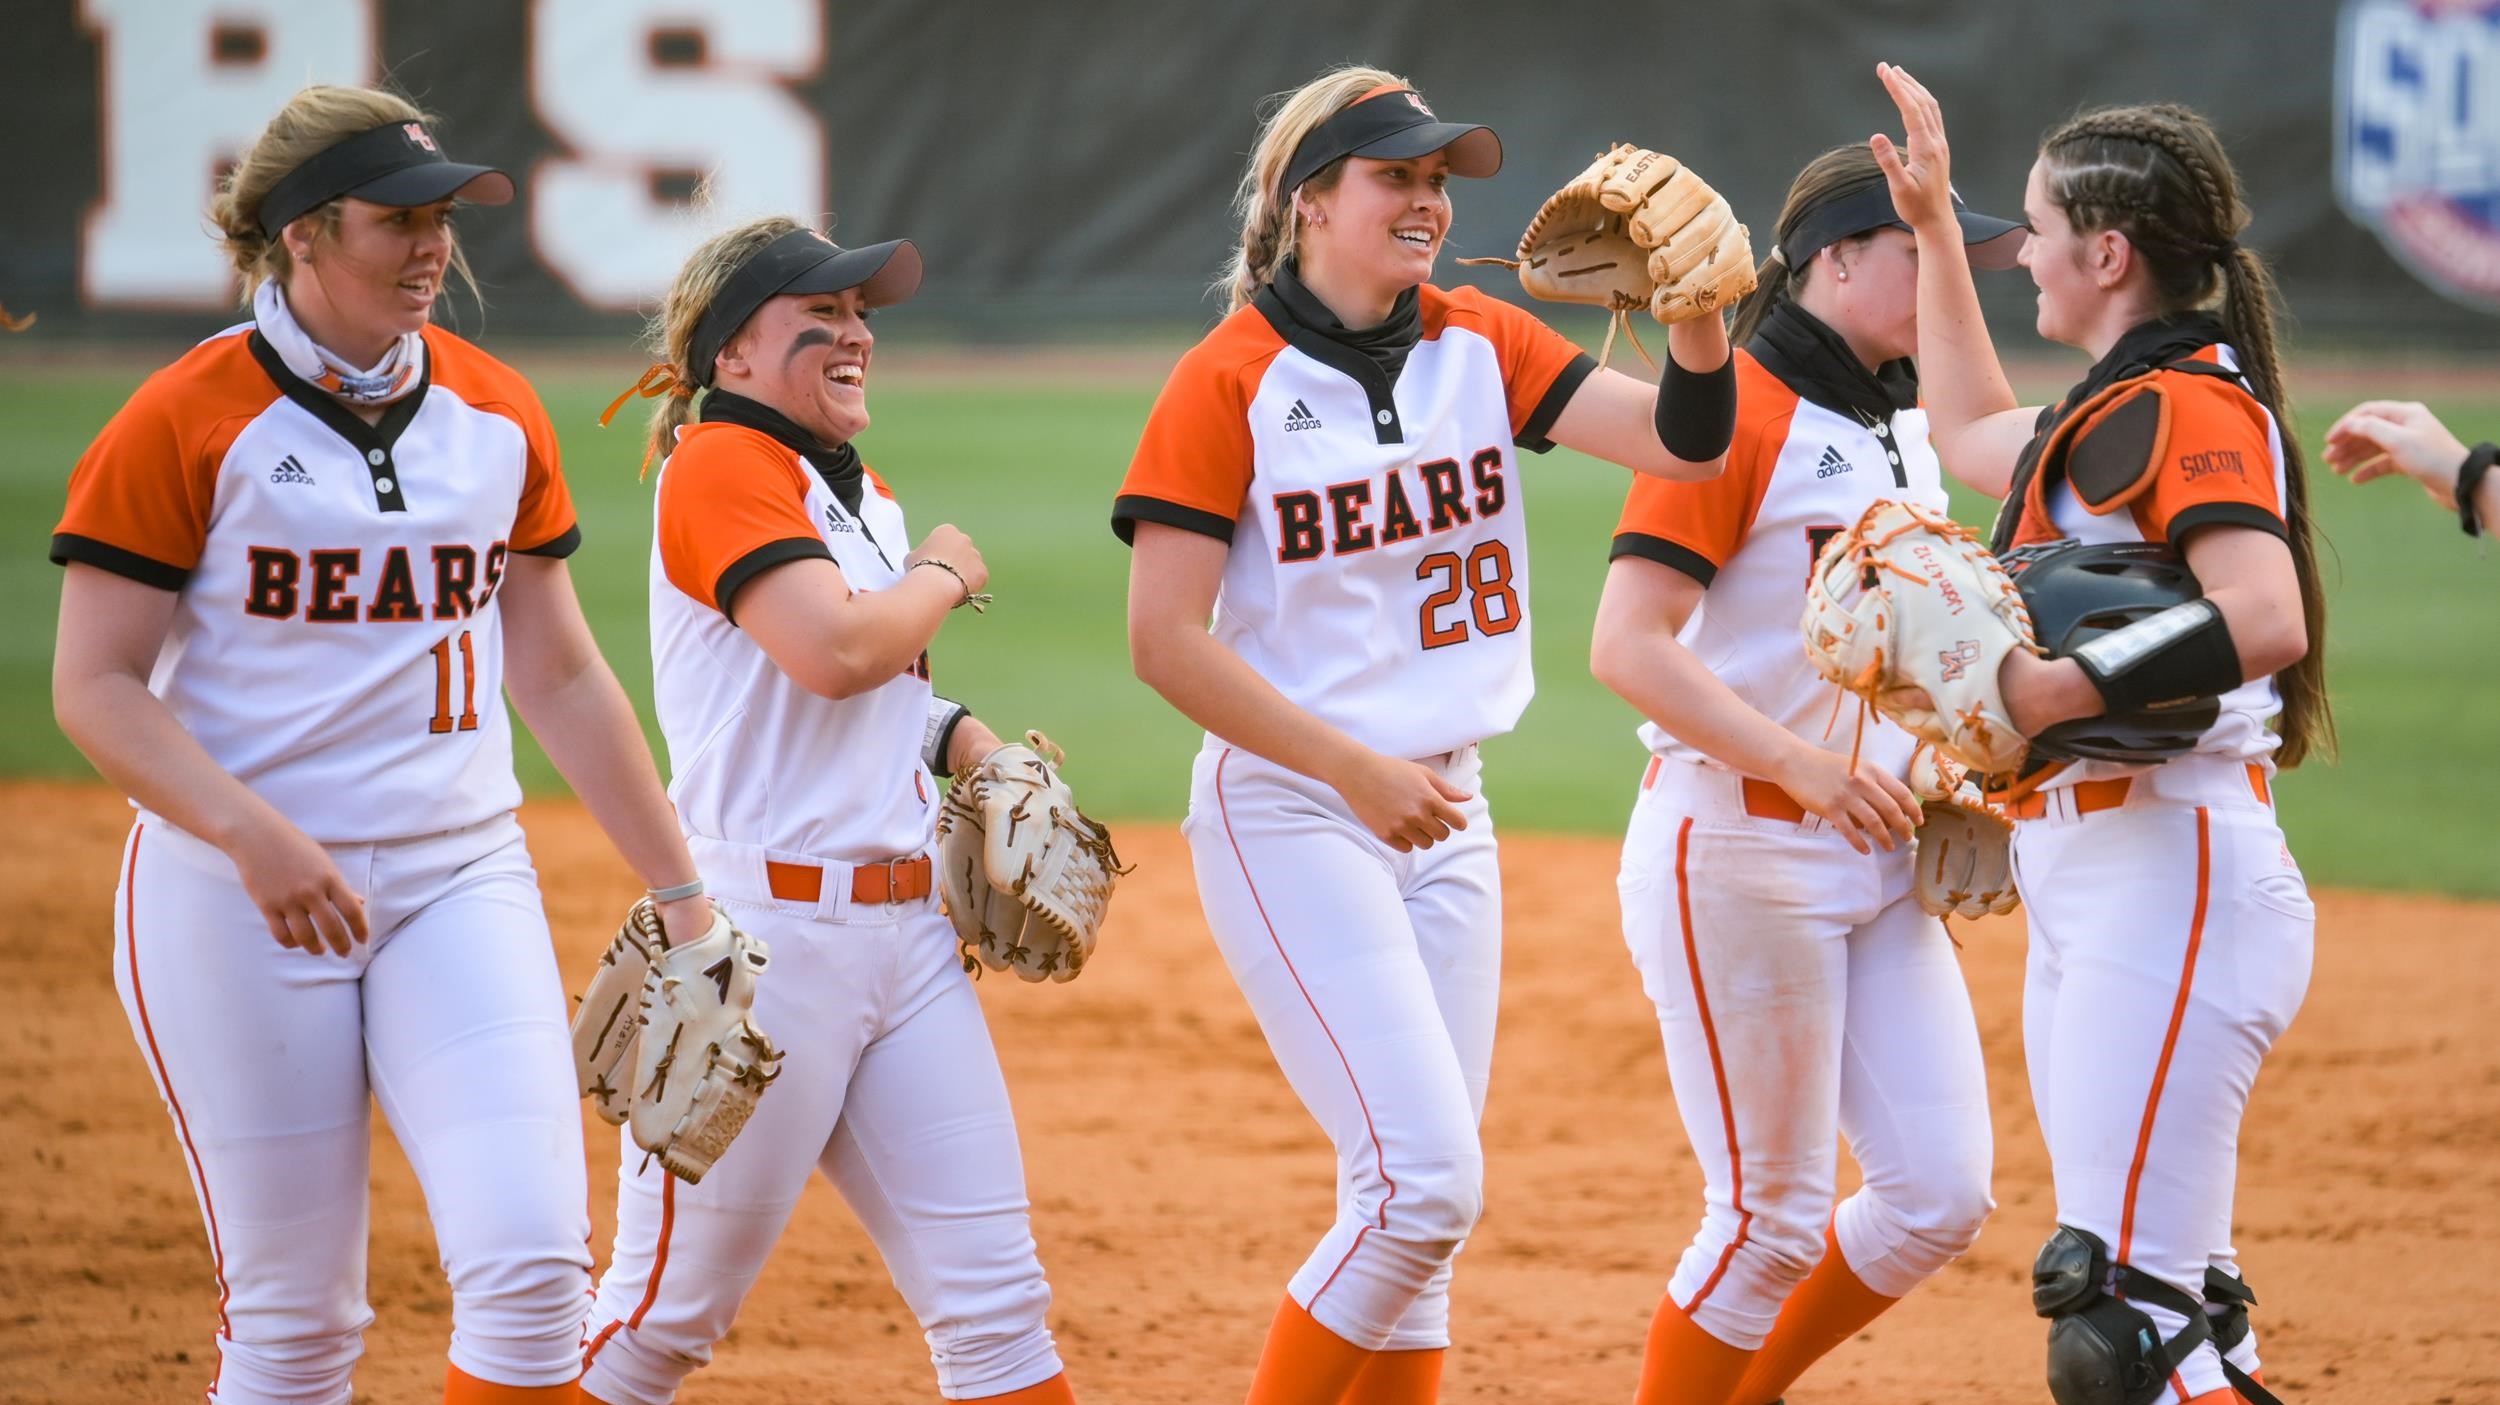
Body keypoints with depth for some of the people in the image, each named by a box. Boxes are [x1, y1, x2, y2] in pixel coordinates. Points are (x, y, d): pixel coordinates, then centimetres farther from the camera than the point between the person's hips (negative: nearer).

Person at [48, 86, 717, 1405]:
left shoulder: (495, 413, 9)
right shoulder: (187, 421, -6)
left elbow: (560, 674, 16)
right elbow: (94, 687, -9)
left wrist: (676, 887, 15)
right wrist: (254, 836, -23)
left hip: (461, 879, 4)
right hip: (234, 900, -4)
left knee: (532, 1259, -13)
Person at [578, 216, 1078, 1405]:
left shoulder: (867, 495, 17)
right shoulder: (721, 469, -11)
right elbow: (837, 649, -24)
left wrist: (977, 749, 9)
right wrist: (945, 576, -4)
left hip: (907, 927, 9)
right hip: (761, 933, -9)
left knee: (994, 1300, 5)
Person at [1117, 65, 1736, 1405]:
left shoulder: (1481, 346, 6)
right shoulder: (1229, 381, -10)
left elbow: (1681, 443, -6)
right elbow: (1165, 640, -14)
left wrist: (1698, 317, -26)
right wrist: (1357, 771, -19)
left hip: (1444, 814, 6)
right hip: (1291, 823, -6)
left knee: (1418, 1203, 8)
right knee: (1423, 1182, -15)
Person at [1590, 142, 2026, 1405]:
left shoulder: (1905, 423, 13)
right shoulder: (1734, 412, -13)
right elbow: (1627, 646, -22)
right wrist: (1803, 765, -31)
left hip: (1878, 860, 8)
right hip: (1734, 858, -8)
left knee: (1941, 1195, 5)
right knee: (1770, 1216, -4)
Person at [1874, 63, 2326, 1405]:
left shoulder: (2186, 404, -11)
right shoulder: (2120, 406, 18)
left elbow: (2267, 621, -27)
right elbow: (1971, 429, 40)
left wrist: (2059, 689, -27)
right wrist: (1936, 227, 38)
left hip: (2173, 875, -11)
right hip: (2086, 888, 11)